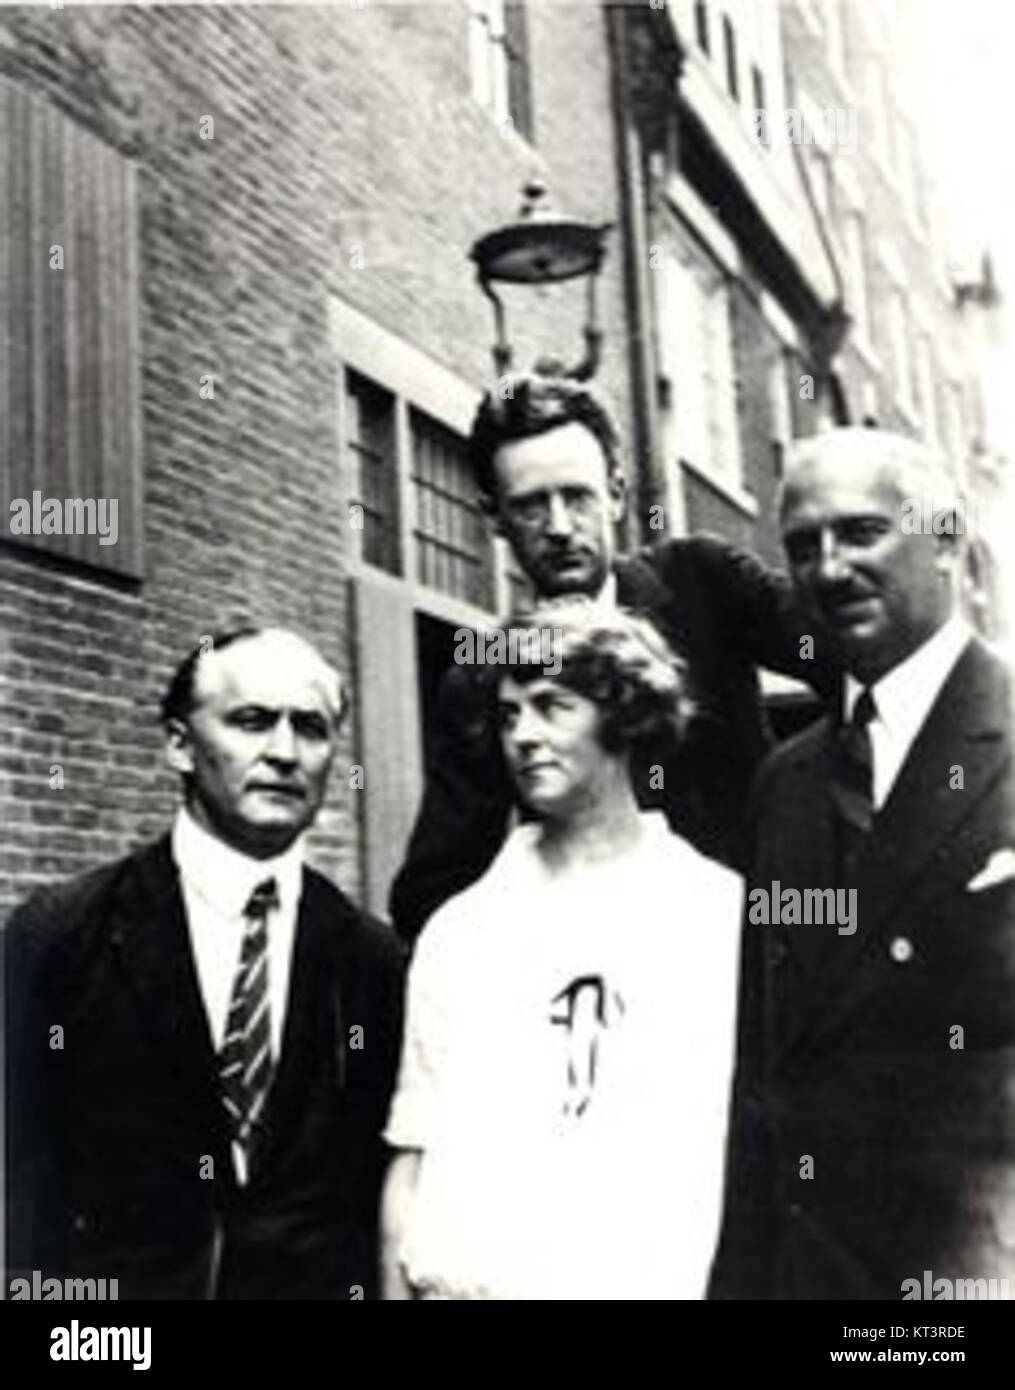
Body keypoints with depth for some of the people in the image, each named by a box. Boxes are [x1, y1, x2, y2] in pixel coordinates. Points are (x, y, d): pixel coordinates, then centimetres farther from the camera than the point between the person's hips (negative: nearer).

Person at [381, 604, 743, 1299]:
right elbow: (413, 1153, 6)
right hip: (461, 1281, 2)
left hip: (655, 1284, -2)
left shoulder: (722, 913, -2)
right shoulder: (458, 927, 5)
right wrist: (397, 1287, 0)